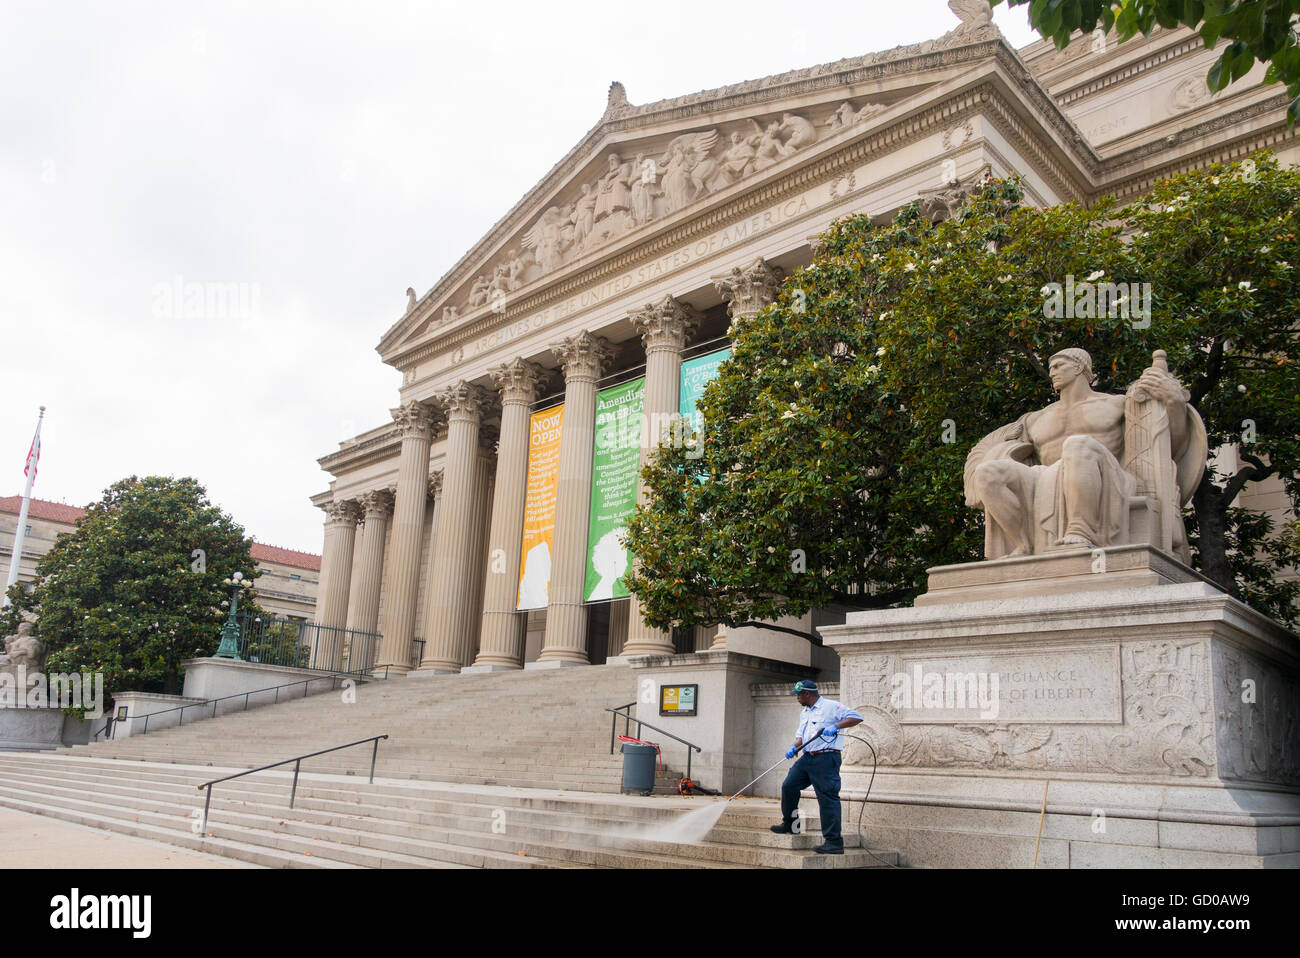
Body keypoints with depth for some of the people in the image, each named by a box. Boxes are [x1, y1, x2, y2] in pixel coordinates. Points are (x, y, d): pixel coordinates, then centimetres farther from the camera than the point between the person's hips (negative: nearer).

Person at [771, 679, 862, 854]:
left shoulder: (831, 706, -6)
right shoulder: (804, 713, 21)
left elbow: (856, 717, -12)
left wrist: (836, 726, -23)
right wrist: (794, 747, 4)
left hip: (826, 758, -9)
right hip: (808, 757, 9)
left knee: (828, 797, -9)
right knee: (788, 786, 8)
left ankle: (834, 842, -6)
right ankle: (788, 825, 26)